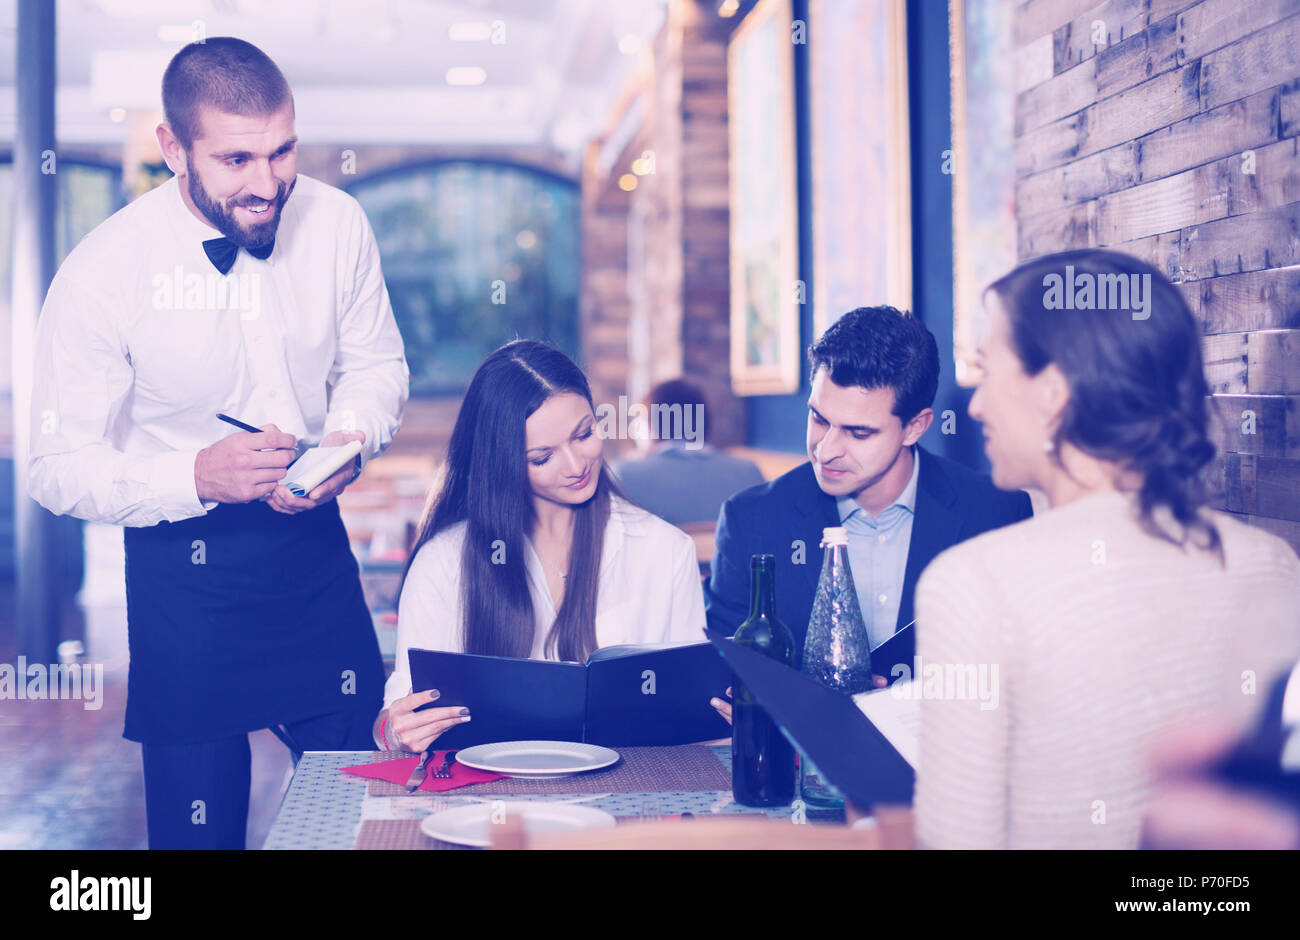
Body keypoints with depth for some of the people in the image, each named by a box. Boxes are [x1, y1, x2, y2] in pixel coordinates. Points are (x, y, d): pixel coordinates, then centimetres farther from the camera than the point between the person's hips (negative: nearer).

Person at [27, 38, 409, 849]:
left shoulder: (336, 221, -7)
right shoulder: (102, 273, -17)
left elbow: (376, 364, 8)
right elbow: (59, 470, -14)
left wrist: (352, 441, -14)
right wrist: (197, 476, -30)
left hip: (316, 544, 3)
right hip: (184, 564, -3)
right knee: (199, 824, 7)